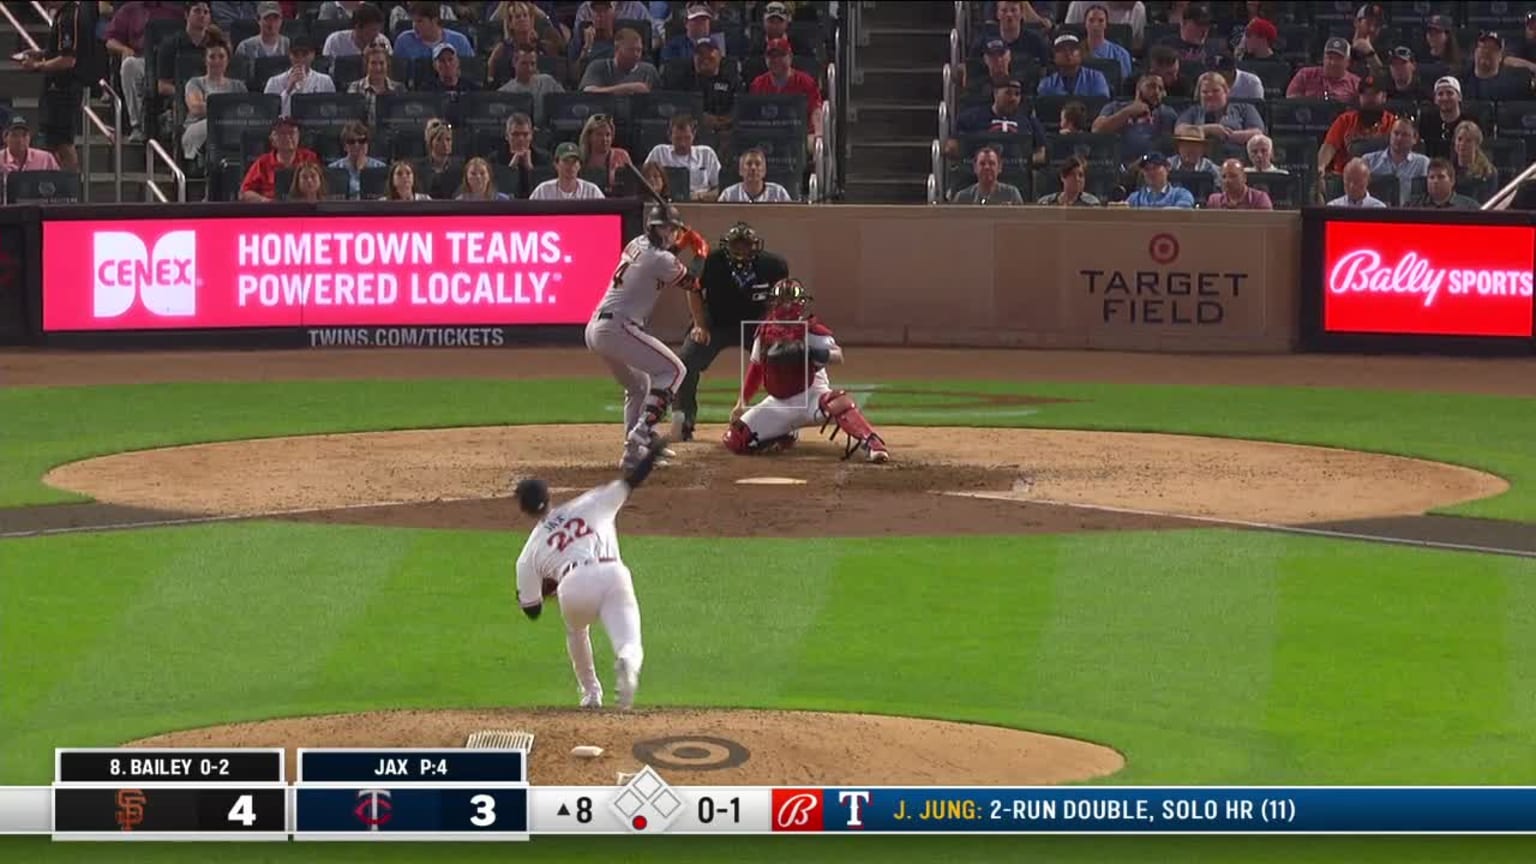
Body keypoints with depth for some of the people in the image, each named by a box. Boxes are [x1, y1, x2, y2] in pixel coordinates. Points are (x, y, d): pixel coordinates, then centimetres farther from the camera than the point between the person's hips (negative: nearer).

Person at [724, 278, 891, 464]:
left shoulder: (811, 329, -11)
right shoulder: (765, 332, 4)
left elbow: (837, 356, -25)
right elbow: (755, 369, 15)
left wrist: (810, 352, -43)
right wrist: (741, 403, 12)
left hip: (810, 395, -5)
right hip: (779, 403, 5)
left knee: (839, 403, -39)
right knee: (734, 441, -5)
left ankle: (873, 446, -47)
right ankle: (785, 438, 19)